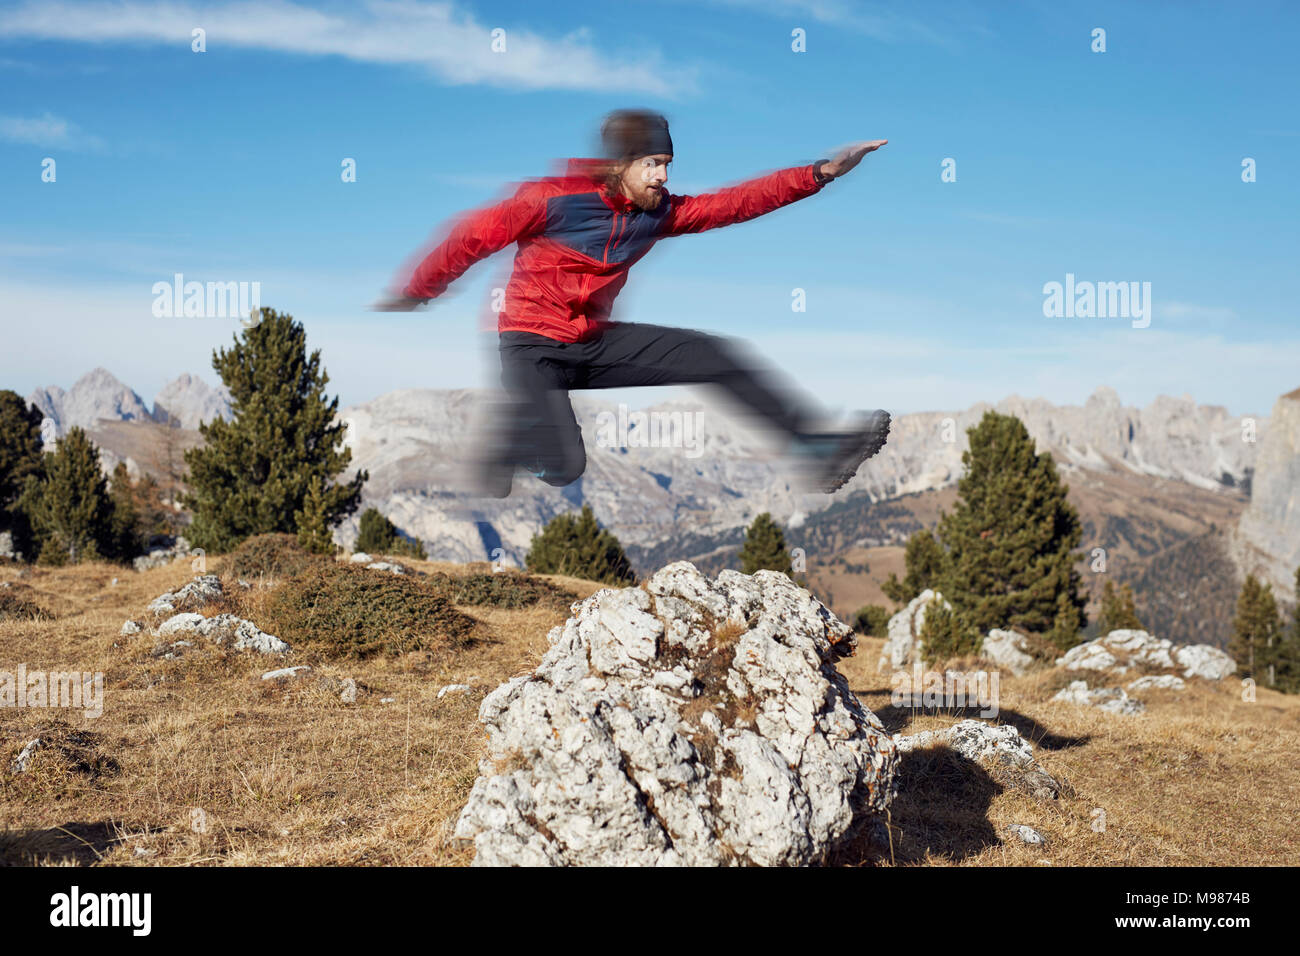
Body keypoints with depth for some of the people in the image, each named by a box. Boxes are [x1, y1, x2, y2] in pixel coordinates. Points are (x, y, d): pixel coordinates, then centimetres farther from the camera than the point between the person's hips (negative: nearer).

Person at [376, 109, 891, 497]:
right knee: (564, 466, -27)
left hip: (596, 343, 6)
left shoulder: (656, 211, 1)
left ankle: (817, 445, 0)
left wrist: (822, 172, -6)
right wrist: (410, 296, -3)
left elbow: (735, 203, 1)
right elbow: (474, 237, -10)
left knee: (719, 357, -3)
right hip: (534, 344, -6)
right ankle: (506, 445, 8)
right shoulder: (554, 198, -17)